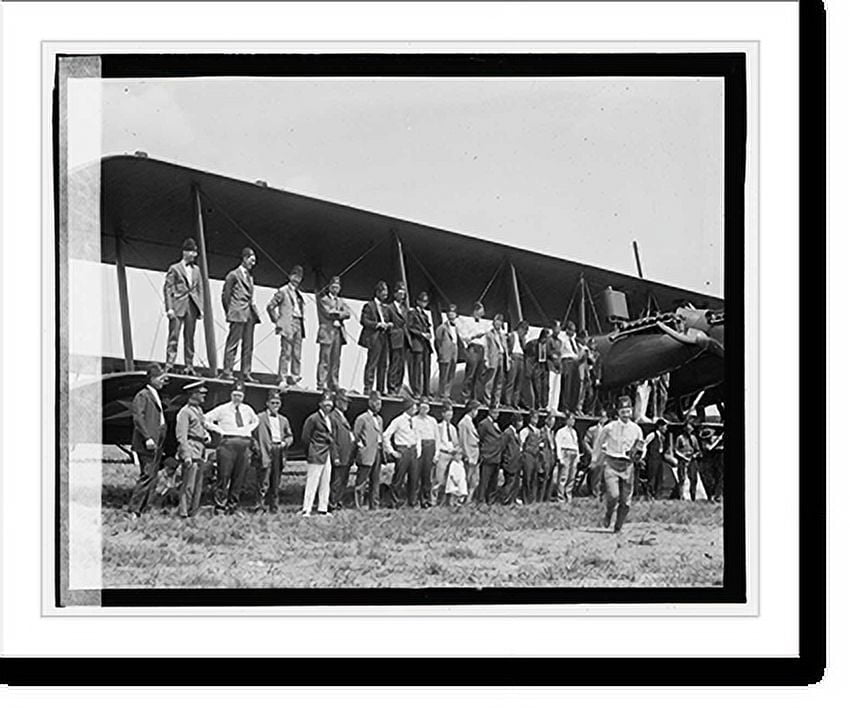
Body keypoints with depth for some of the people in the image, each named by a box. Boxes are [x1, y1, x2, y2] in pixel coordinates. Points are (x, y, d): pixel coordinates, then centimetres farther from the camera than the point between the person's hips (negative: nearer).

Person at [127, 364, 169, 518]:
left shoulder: (156, 396, 21)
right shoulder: (142, 396, -8)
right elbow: (138, 418, -17)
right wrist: (147, 437, -25)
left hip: (157, 444, 9)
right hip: (147, 444, -9)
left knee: (152, 479, 8)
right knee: (147, 476, -13)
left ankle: (143, 509, 12)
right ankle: (133, 510, -10)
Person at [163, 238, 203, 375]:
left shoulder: (196, 270, 17)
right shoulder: (174, 268, 2)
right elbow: (167, 288, -2)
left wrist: (201, 308, 10)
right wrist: (169, 308, -11)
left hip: (192, 306, 5)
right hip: (178, 306, -5)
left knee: (190, 337, 5)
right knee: (174, 337, -8)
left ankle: (189, 367, 7)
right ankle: (169, 366, -10)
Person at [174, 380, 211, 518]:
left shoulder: (198, 410, 18)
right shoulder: (185, 412, -9)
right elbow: (181, 436, -15)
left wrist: (206, 435, 13)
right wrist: (186, 455, -21)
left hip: (200, 449, 9)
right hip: (191, 448, -9)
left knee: (198, 485, 11)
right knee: (188, 484, -10)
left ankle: (193, 512, 17)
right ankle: (183, 513, -7)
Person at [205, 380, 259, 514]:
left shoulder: (247, 410, 15)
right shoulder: (223, 409, 3)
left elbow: (256, 421, 35)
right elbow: (205, 420, 4)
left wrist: (249, 429, 16)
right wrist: (219, 430, -2)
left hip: (244, 444, 4)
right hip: (228, 443, -4)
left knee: (239, 478, 3)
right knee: (224, 477, -7)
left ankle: (232, 506, 9)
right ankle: (220, 506, -5)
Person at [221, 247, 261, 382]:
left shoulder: (249, 277, 20)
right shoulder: (233, 275, -1)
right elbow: (225, 294, -1)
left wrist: (253, 309, 12)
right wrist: (229, 311, -2)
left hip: (250, 314, 7)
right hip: (238, 314, -7)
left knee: (248, 345, 4)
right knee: (233, 343, -8)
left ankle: (246, 373, 5)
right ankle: (227, 371, -8)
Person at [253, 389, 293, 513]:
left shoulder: (283, 420, 19)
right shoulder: (260, 418, 3)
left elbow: (290, 436, 22)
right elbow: (254, 434, -2)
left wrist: (285, 442, 3)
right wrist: (257, 448, -12)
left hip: (279, 451, 5)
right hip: (266, 452, -5)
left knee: (276, 481, 6)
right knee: (264, 479, -10)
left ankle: (273, 506, 10)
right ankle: (261, 503, -8)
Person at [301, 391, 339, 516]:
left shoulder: (329, 420, 15)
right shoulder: (313, 419, -9)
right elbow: (305, 438, -8)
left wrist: (335, 456, 13)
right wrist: (310, 452, -3)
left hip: (327, 456, 8)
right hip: (316, 457, -8)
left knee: (325, 484, 9)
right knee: (312, 484, -7)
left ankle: (322, 509, 15)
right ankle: (306, 510, -5)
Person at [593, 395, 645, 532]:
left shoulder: (636, 429, 5)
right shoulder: (610, 427, -2)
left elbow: (639, 450, 13)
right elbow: (599, 443, 12)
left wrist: (638, 452, -10)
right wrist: (596, 461, 18)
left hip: (628, 466, 3)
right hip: (611, 464, -3)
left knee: (626, 500, 1)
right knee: (613, 495, -20)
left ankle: (618, 528, 16)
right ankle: (608, 515, 11)